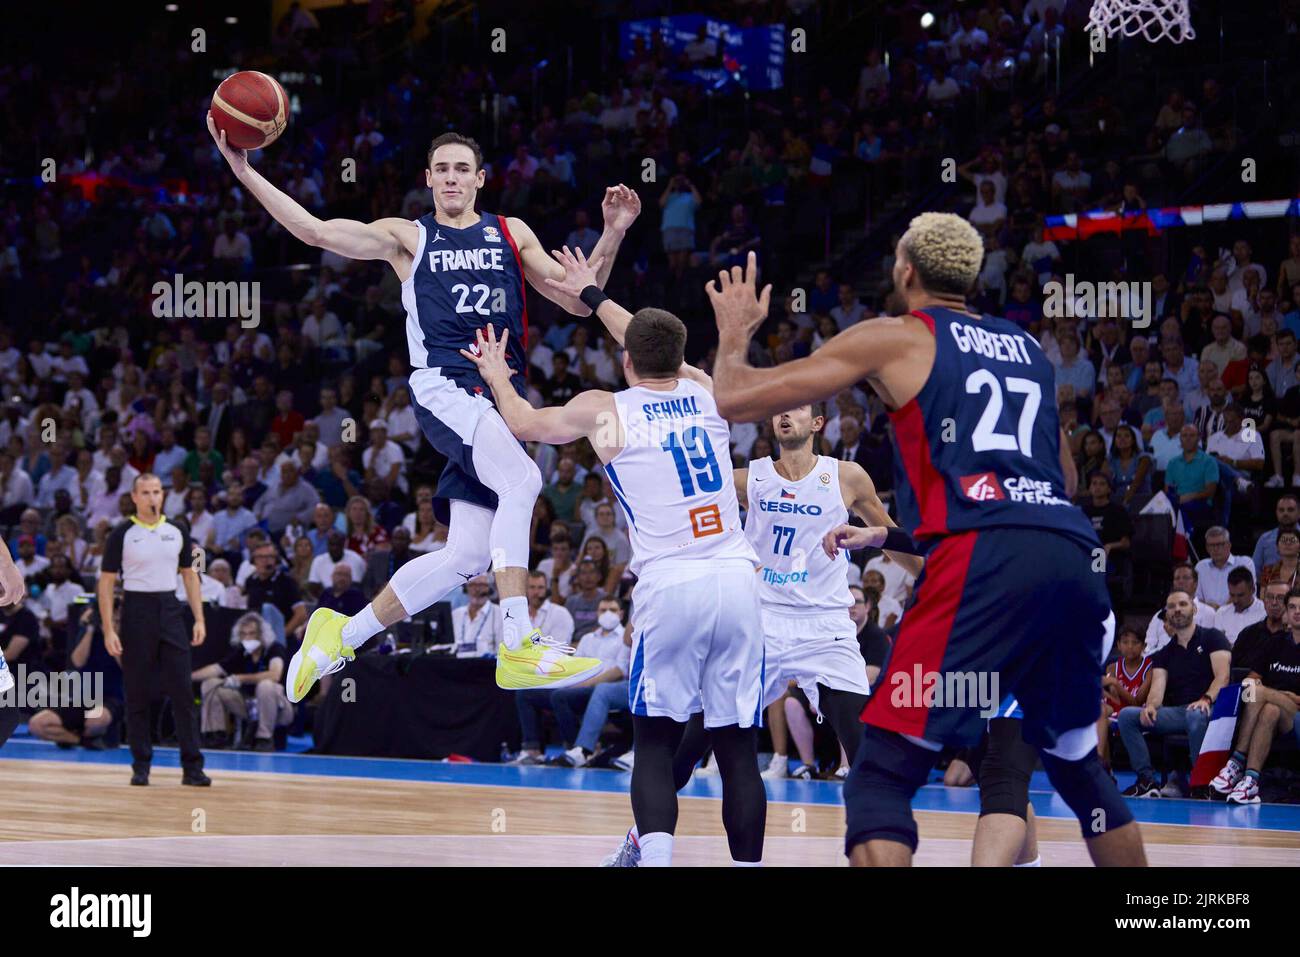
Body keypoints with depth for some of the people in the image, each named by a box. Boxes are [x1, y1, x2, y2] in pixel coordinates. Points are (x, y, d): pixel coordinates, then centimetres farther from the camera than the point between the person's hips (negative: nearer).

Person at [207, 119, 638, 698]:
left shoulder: (511, 233, 21)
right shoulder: (409, 237, 13)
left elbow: (577, 301, 18)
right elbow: (316, 231, 5)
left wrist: (612, 235, 2)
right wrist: (244, 171, -3)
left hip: (501, 398, 5)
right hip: (442, 386, -5)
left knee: (466, 556, 0)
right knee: (521, 479, -31)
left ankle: (344, 635, 18)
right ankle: (518, 648, -35)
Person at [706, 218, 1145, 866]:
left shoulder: (892, 338, 11)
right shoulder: (1029, 350, 27)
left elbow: (734, 400, 11)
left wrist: (734, 333, 33)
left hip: (984, 561, -6)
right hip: (1075, 555, 6)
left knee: (881, 777, -4)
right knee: (1076, 763, 26)